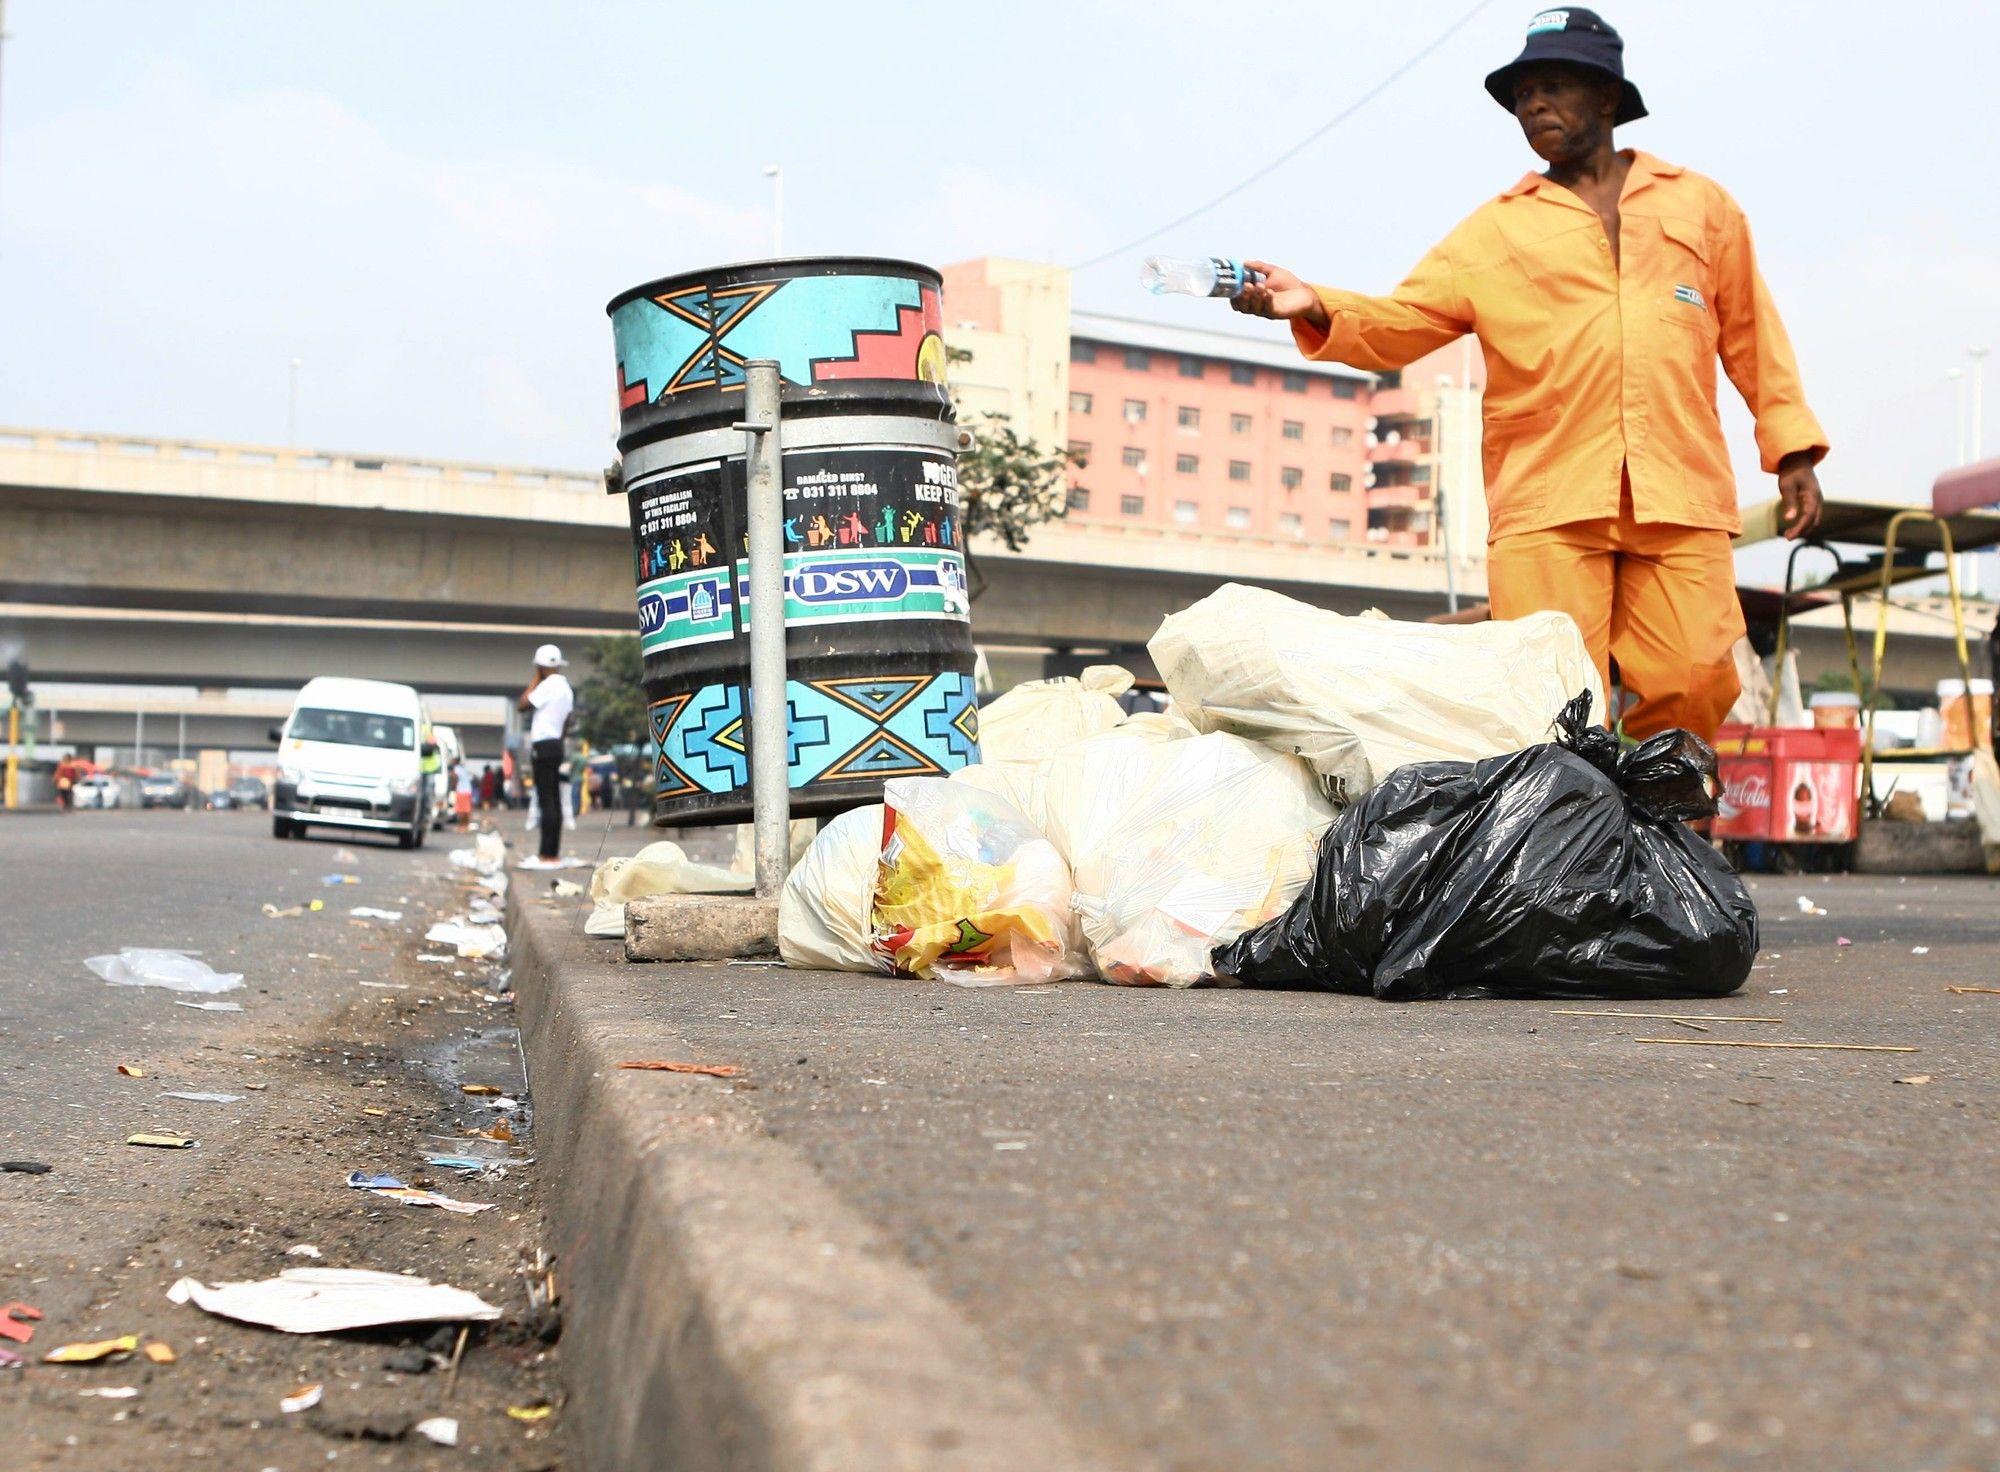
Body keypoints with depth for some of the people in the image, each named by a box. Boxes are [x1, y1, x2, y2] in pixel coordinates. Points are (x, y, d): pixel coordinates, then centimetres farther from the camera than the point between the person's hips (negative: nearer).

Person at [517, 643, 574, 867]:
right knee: (553, 801, 8)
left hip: (543, 747, -10)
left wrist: (535, 679, -4)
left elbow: (524, 704, -12)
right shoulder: (565, 687, 18)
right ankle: (553, 854, 10)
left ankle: (547, 856, -14)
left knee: (546, 801, -11)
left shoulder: (548, 685, -13)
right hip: (556, 745, 10)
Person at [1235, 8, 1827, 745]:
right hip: (1547, 502, -1)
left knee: (1691, 691, -6)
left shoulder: (1701, 205, 19)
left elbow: (1751, 334, 20)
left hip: (1681, 499, 1)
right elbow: (1403, 321, 4)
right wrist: (1317, 309, -14)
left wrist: (1790, 450, 14)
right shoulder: (1494, 230, 15)